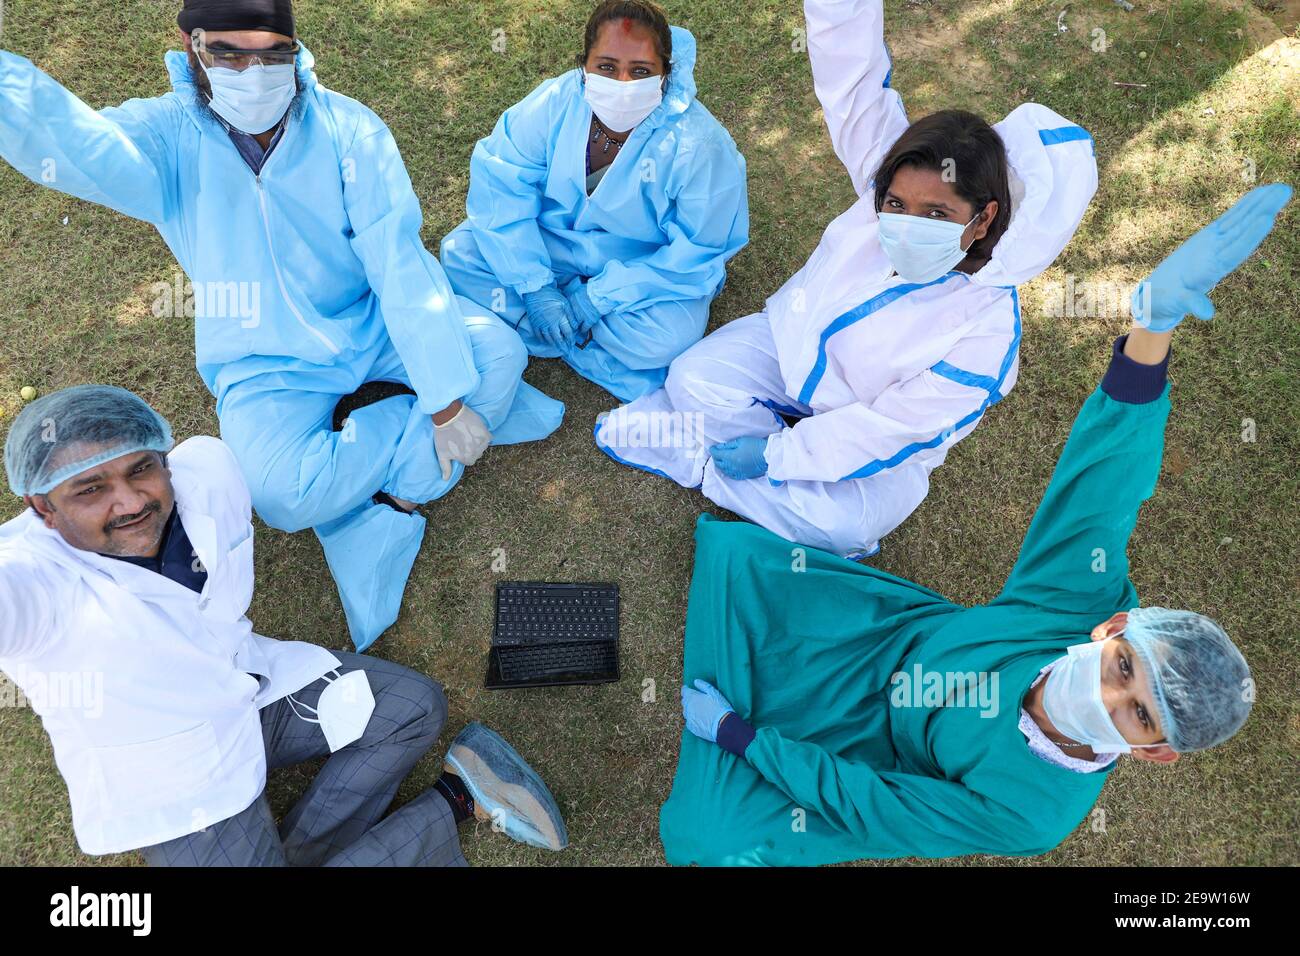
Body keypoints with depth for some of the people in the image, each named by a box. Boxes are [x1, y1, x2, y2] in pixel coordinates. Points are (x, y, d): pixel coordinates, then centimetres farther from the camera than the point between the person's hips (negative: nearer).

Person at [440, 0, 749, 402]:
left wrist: (602, 295, -25)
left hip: (647, 265, -3)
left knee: (666, 336, -34)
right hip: (552, 240, 4)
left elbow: (698, 253, -22)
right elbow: (500, 186, -15)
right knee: (459, 253, -16)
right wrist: (534, 285, -24)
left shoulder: (699, 144, -27)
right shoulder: (554, 101, -19)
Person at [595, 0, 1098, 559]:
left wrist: (774, 454, -25)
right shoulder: (894, 183, -21)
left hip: (875, 438, -3)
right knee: (694, 378, -19)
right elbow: (854, 79, -25)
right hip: (792, 341, 3)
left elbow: (886, 430, -27)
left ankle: (698, 460, -15)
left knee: (851, 522, -29)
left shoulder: (985, 333, -31)